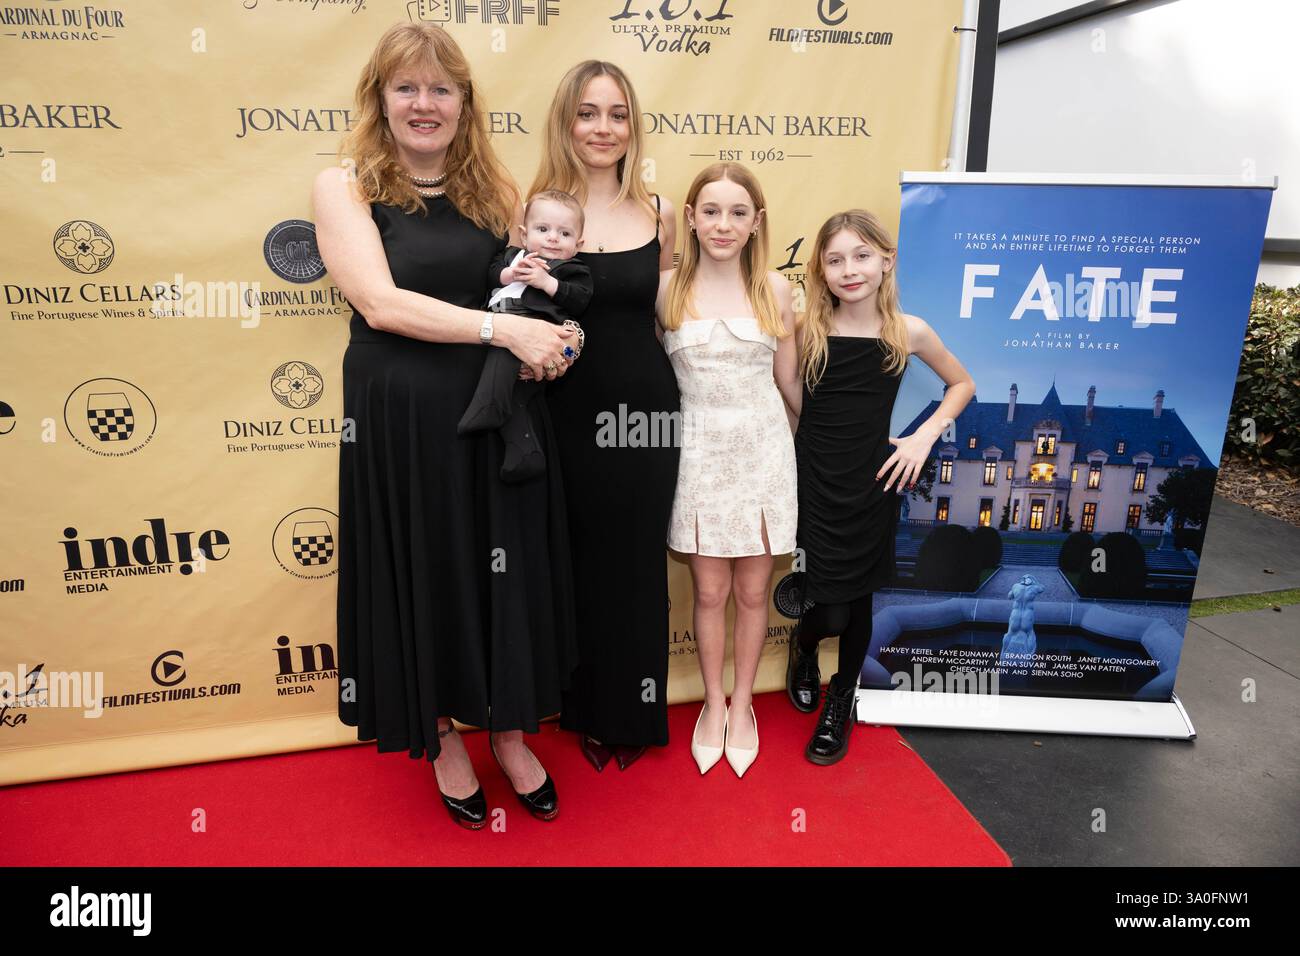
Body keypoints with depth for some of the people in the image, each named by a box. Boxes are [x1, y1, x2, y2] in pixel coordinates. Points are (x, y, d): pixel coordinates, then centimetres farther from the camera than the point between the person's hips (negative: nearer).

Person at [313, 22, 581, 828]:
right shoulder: (345, 187, -1)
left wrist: (550, 323, -8)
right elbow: (382, 304, -15)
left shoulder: (494, 187, 9)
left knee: (508, 571, 12)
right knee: (425, 577, 11)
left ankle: (510, 733, 34)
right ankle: (443, 739, 34)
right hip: (404, 421, -3)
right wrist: (503, 327, -22)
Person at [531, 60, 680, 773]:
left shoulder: (658, 213, 3)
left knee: (638, 564, 12)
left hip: (644, 410, 2)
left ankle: (634, 712, 33)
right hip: (569, 412, -1)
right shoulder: (539, 210, -2)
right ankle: (585, 710, 33)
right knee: (578, 562, 11)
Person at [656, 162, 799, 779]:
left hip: (761, 450, 1)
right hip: (699, 452, -1)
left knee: (752, 590, 10)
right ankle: (713, 702, 30)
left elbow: (789, 378, 7)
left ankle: (742, 703, 31)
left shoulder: (774, 288, 2)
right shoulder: (666, 289, -1)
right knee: (709, 591, 7)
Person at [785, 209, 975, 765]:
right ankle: (803, 649, 37)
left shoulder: (908, 331, -3)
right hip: (812, 483, -1)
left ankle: (841, 700, 39)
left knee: (858, 599, 13)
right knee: (827, 609, -2)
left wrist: (925, 435, 1)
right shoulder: (806, 330, -5)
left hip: (871, 486, 1)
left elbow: (962, 384, 10)